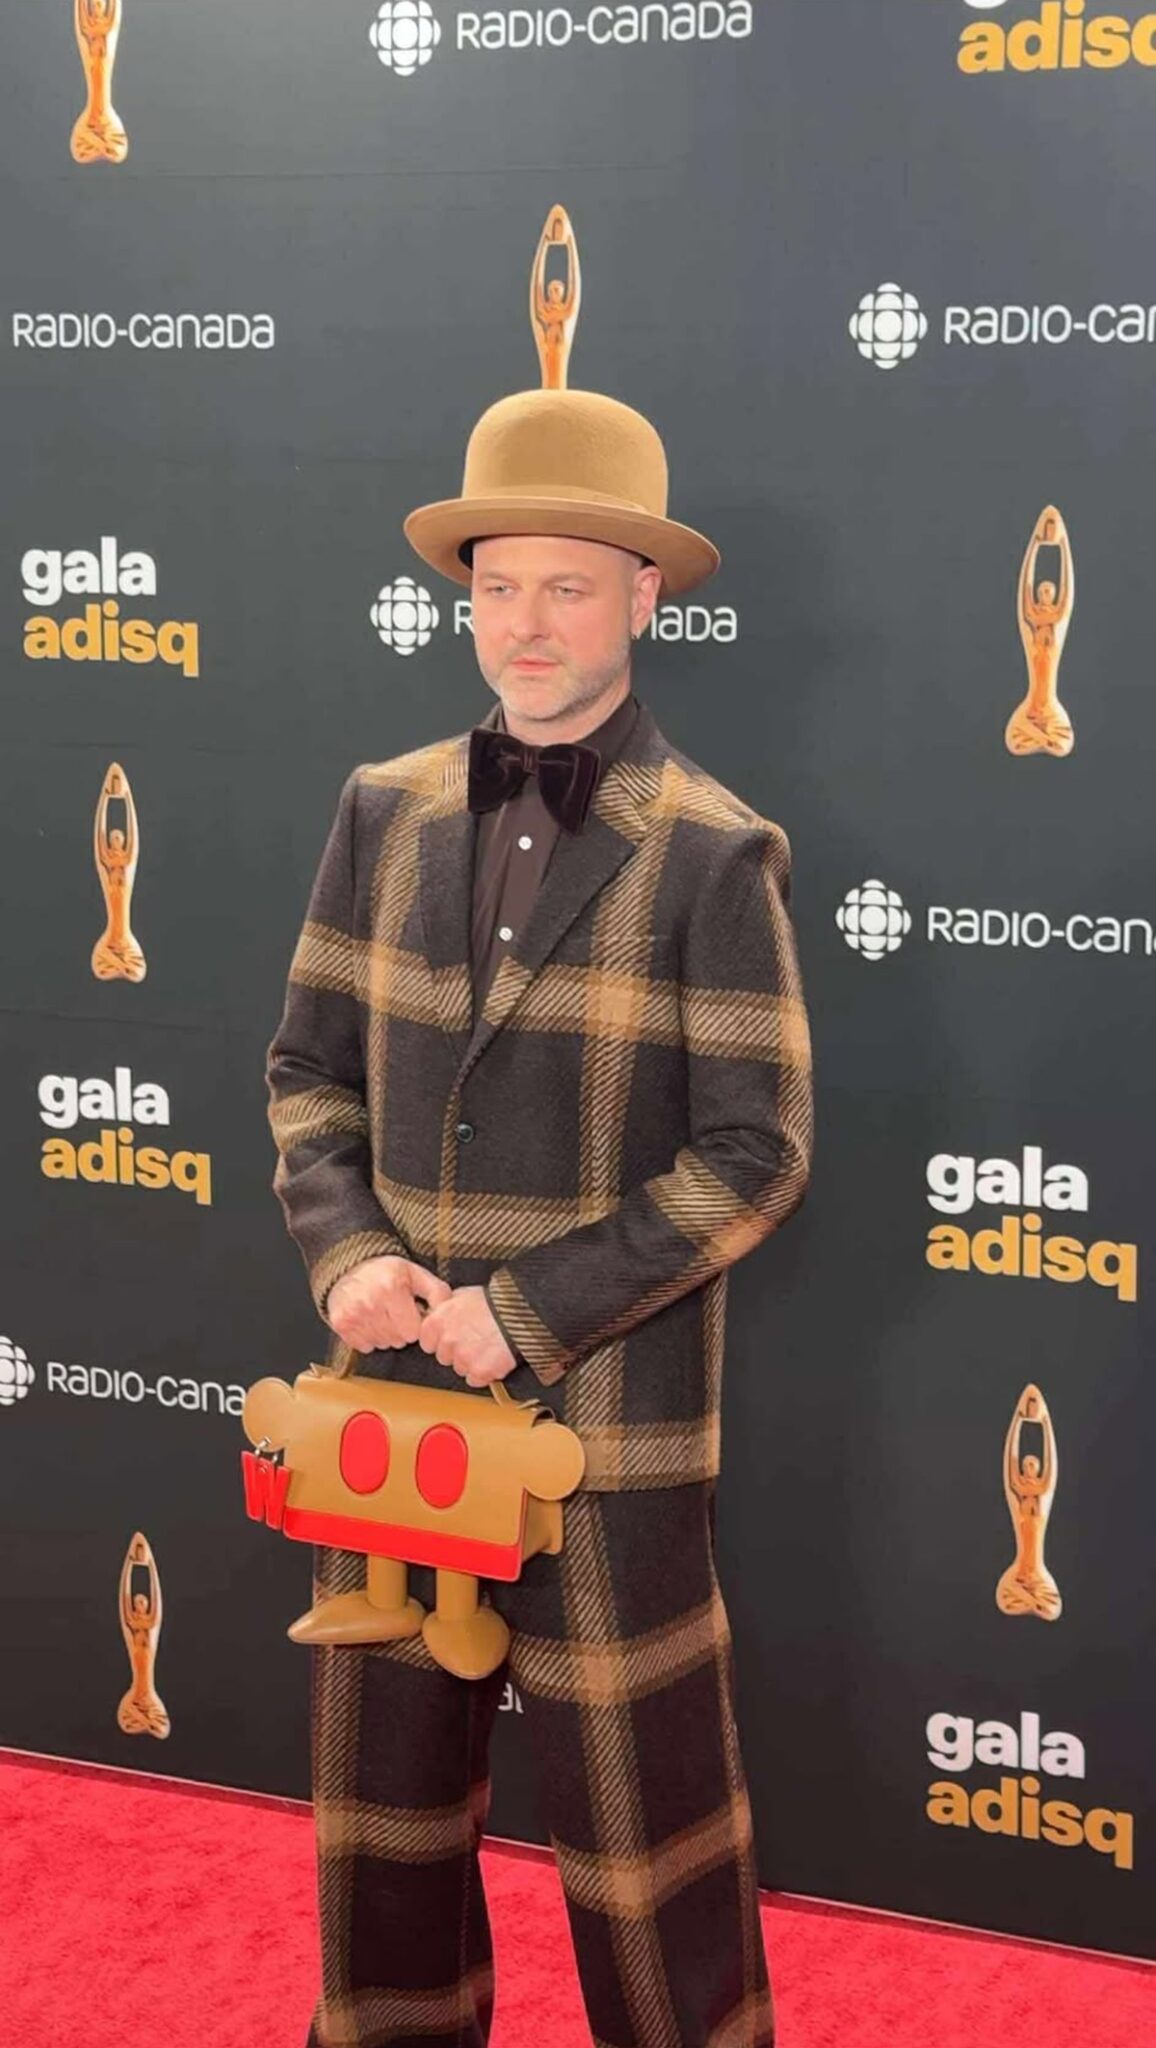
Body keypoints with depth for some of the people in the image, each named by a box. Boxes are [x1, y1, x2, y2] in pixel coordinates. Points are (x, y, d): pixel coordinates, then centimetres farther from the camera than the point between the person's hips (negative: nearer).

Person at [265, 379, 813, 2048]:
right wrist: (347, 1254, -10)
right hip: (395, 1393, 4)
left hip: (605, 1412, -4)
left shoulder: (715, 855, -9)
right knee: (383, 1788, 16)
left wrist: (529, 1311, -17)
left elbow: (757, 1155, -11)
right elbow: (310, 1069, 9)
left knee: (639, 1805, 8)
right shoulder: (385, 812, 5)